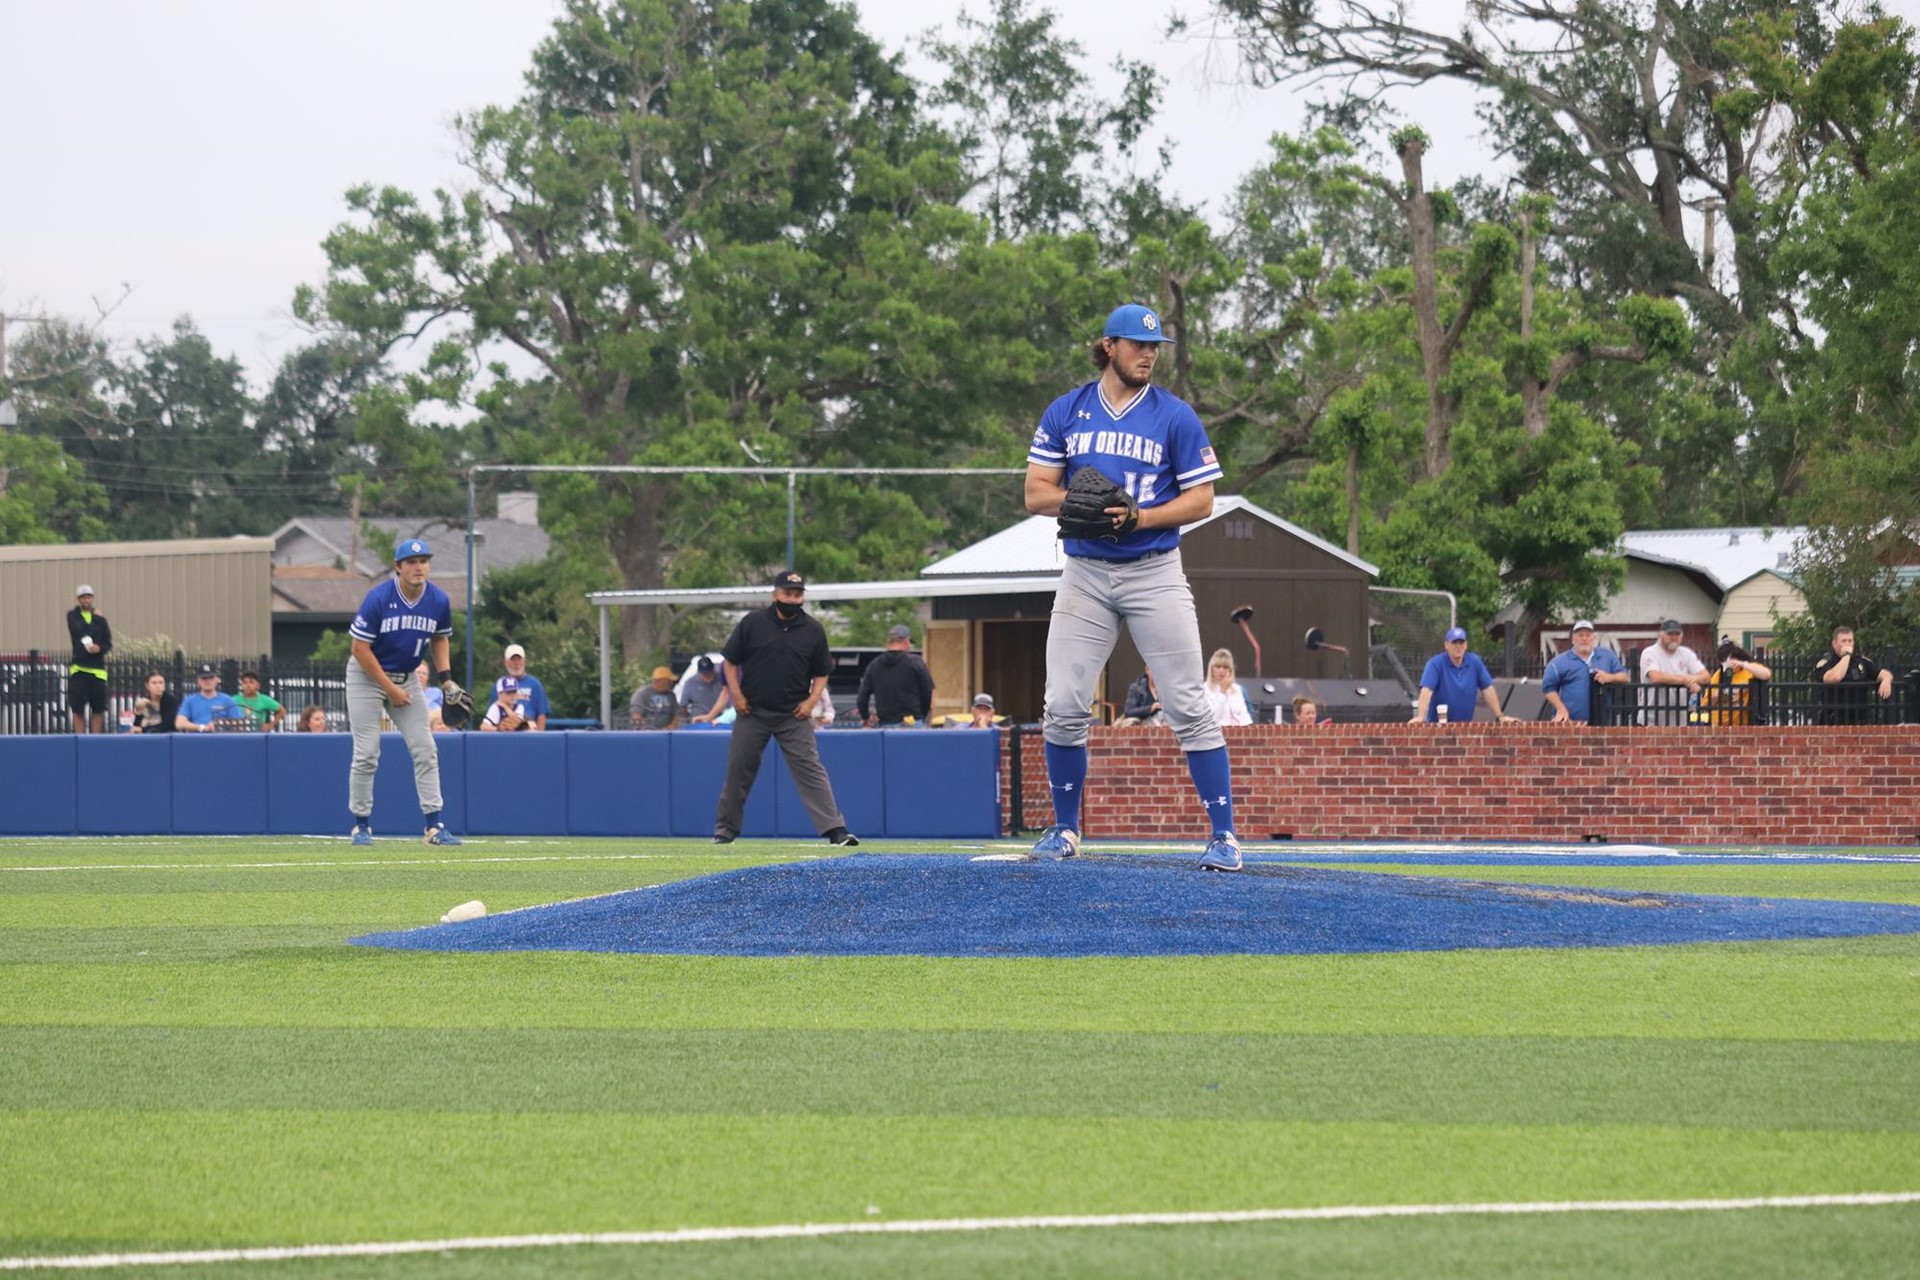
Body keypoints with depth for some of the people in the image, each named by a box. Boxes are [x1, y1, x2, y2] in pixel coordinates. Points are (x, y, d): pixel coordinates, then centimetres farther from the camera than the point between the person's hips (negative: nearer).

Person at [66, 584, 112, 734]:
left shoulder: (100, 619, 9)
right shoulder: (73, 615, 6)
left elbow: (108, 644, 9)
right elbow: (79, 629, -12)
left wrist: (100, 648, -13)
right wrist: (96, 619, -1)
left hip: (97, 669, 1)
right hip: (79, 668, -1)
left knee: (98, 709, 1)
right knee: (78, 709, -3)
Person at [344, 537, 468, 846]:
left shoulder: (438, 601, -9)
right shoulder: (378, 598, -22)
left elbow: (439, 639, 11)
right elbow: (361, 648, -18)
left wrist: (445, 679, 0)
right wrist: (390, 689, -16)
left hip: (405, 678, 4)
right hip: (366, 676, -4)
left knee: (425, 750, -3)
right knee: (367, 754, -6)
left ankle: (434, 825, 0)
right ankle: (361, 824, 7)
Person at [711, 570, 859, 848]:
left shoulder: (813, 630, 3)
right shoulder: (752, 623, -1)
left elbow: (821, 673, 10)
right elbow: (731, 661, 6)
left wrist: (812, 700, -5)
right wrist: (736, 695, -5)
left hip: (794, 715, 0)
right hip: (753, 711, 0)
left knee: (810, 770, -10)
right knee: (738, 769, 6)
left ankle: (836, 829, -15)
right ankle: (725, 828, 21)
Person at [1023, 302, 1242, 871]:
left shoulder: (1175, 417, 0)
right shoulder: (1065, 413, 7)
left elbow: (1201, 500, -2)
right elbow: (1036, 493, 6)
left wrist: (1140, 516, -17)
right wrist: (1082, 501, -14)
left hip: (1154, 574, -2)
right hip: (1084, 575, 2)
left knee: (1188, 707, -7)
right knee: (1064, 708, -1)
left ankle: (1222, 835, -5)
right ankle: (1065, 830, 16)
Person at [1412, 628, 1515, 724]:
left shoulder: (1475, 662, 3)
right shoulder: (1435, 663, -9)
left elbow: (1487, 689, 6)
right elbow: (1426, 690, -20)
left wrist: (1499, 717, 3)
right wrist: (1420, 717, -33)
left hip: (1466, 726, 3)